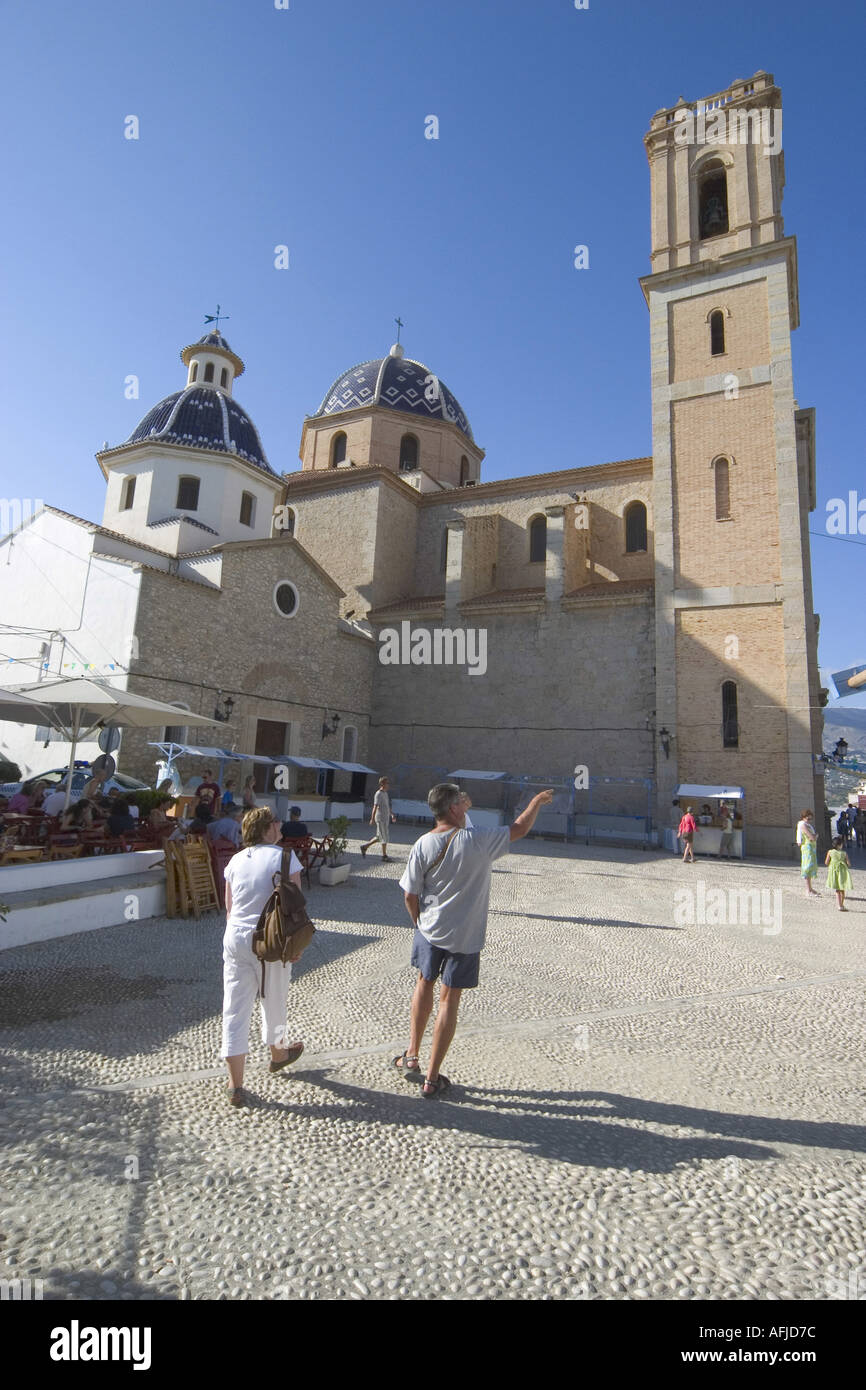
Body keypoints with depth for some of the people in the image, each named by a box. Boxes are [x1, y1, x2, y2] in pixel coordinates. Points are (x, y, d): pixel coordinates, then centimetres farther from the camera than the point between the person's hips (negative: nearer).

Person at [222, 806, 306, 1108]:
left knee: (235, 1010, 8)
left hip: (236, 939, 3)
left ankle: (236, 1086, 13)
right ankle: (278, 1054, 44)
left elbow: (229, 908, 10)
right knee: (274, 1002, 20)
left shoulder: (235, 861, 3)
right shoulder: (285, 857, -9)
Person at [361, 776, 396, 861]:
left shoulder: (385, 794, 15)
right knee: (384, 837, -3)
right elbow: (375, 807, -18)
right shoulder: (378, 794, -13)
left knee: (379, 837, 13)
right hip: (381, 818, -9)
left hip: (386, 819, 9)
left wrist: (392, 815, 20)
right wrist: (372, 819, -21)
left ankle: (365, 847, 21)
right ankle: (384, 855, 6)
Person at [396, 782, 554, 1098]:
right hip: (465, 938, -3)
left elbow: (410, 896, -6)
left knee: (424, 983, 25)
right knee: (449, 1000, 9)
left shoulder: (423, 844, -11)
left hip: (429, 931, 3)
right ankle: (432, 1078, 20)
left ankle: (412, 1057, 35)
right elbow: (520, 829, -6)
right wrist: (537, 801, 11)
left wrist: (420, 923, 12)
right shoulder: (478, 841, -19)